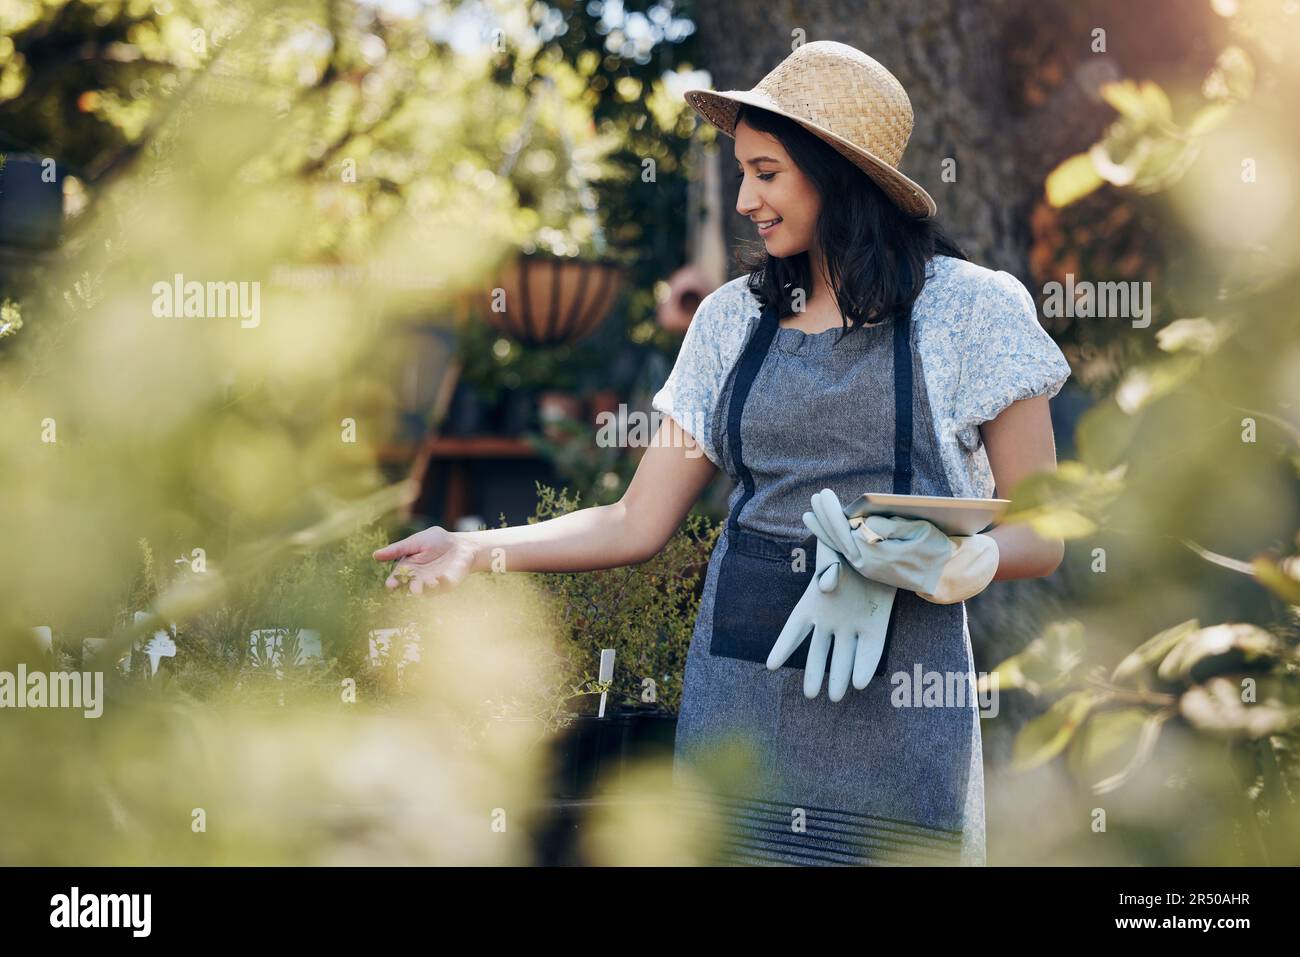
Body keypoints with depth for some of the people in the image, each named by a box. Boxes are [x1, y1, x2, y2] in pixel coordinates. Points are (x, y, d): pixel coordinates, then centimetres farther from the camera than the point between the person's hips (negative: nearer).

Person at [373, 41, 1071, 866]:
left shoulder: (972, 309, -1)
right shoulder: (733, 318, 10)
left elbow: (1041, 538, -1)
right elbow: (639, 525, 9)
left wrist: (974, 557, -22)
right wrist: (475, 549, -3)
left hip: (895, 704, -3)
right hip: (738, 692, 4)